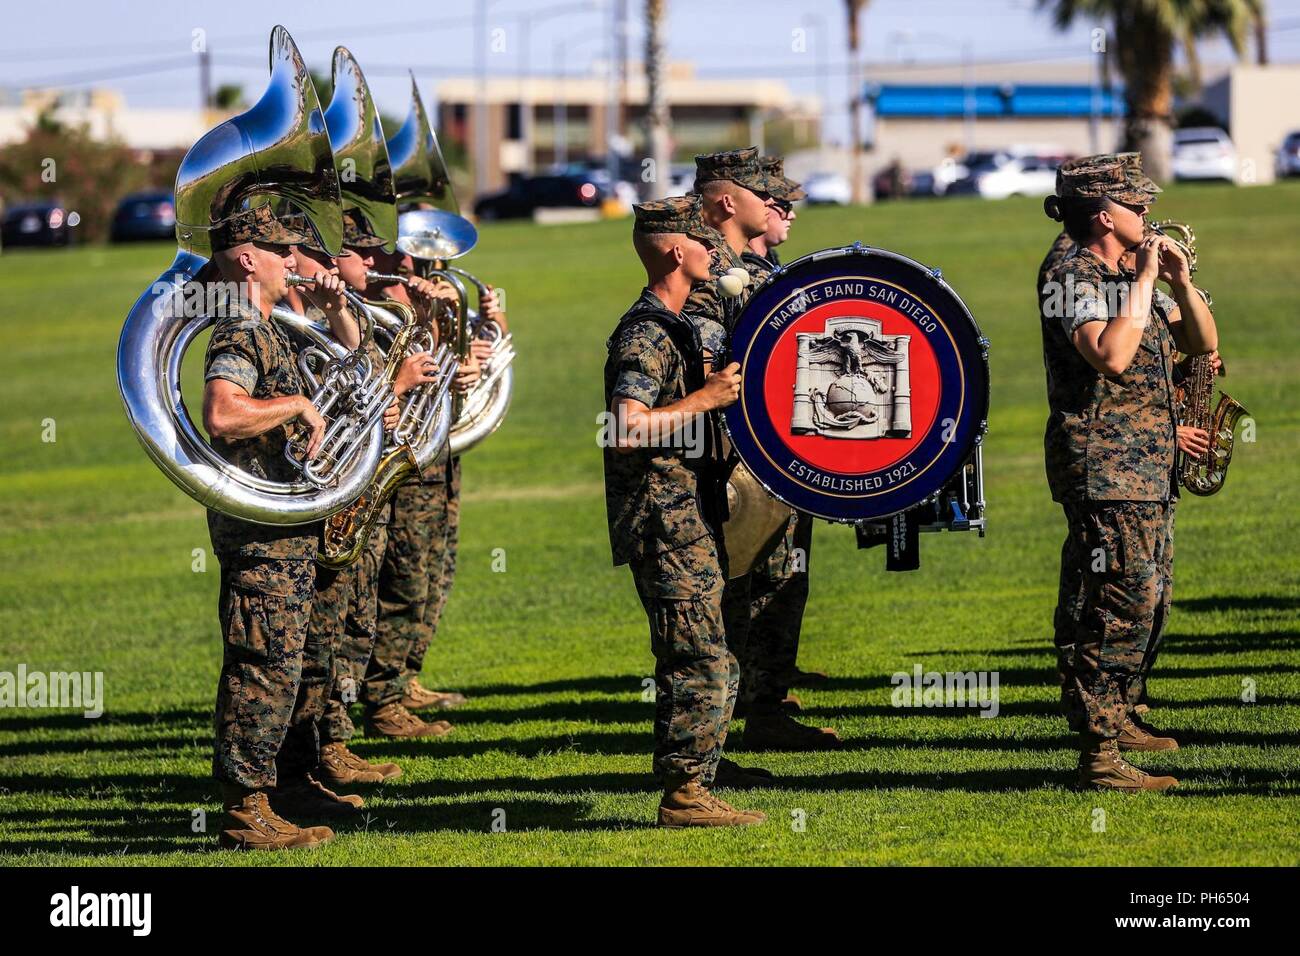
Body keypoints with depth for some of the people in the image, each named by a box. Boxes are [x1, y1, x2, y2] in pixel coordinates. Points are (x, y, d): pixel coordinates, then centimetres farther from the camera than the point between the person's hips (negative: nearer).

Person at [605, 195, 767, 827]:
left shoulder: (672, 327, 18)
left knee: (712, 668, 12)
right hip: (665, 524, -11)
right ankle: (682, 795, -8)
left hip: (689, 525, 11)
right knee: (701, 663, -11)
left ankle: (693, 794, 15)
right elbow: (625, 430, -26)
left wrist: (717, 389, 19)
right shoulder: (646, 334, -14)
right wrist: (706, 399, -21)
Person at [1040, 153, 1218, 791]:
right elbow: (1111, 356, -27)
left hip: (1146, 471, 10)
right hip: (1103, 469, -10)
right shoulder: (1072, 279, -12)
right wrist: (1145, 284, -19)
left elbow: (1203, 342, 18)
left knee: (1147, 596, 16)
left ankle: (1115, 719, 29)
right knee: (1123, 602, -15)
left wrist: (1181, 282, 1)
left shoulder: (1133, 279, 17)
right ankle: (1100, 754, -17)